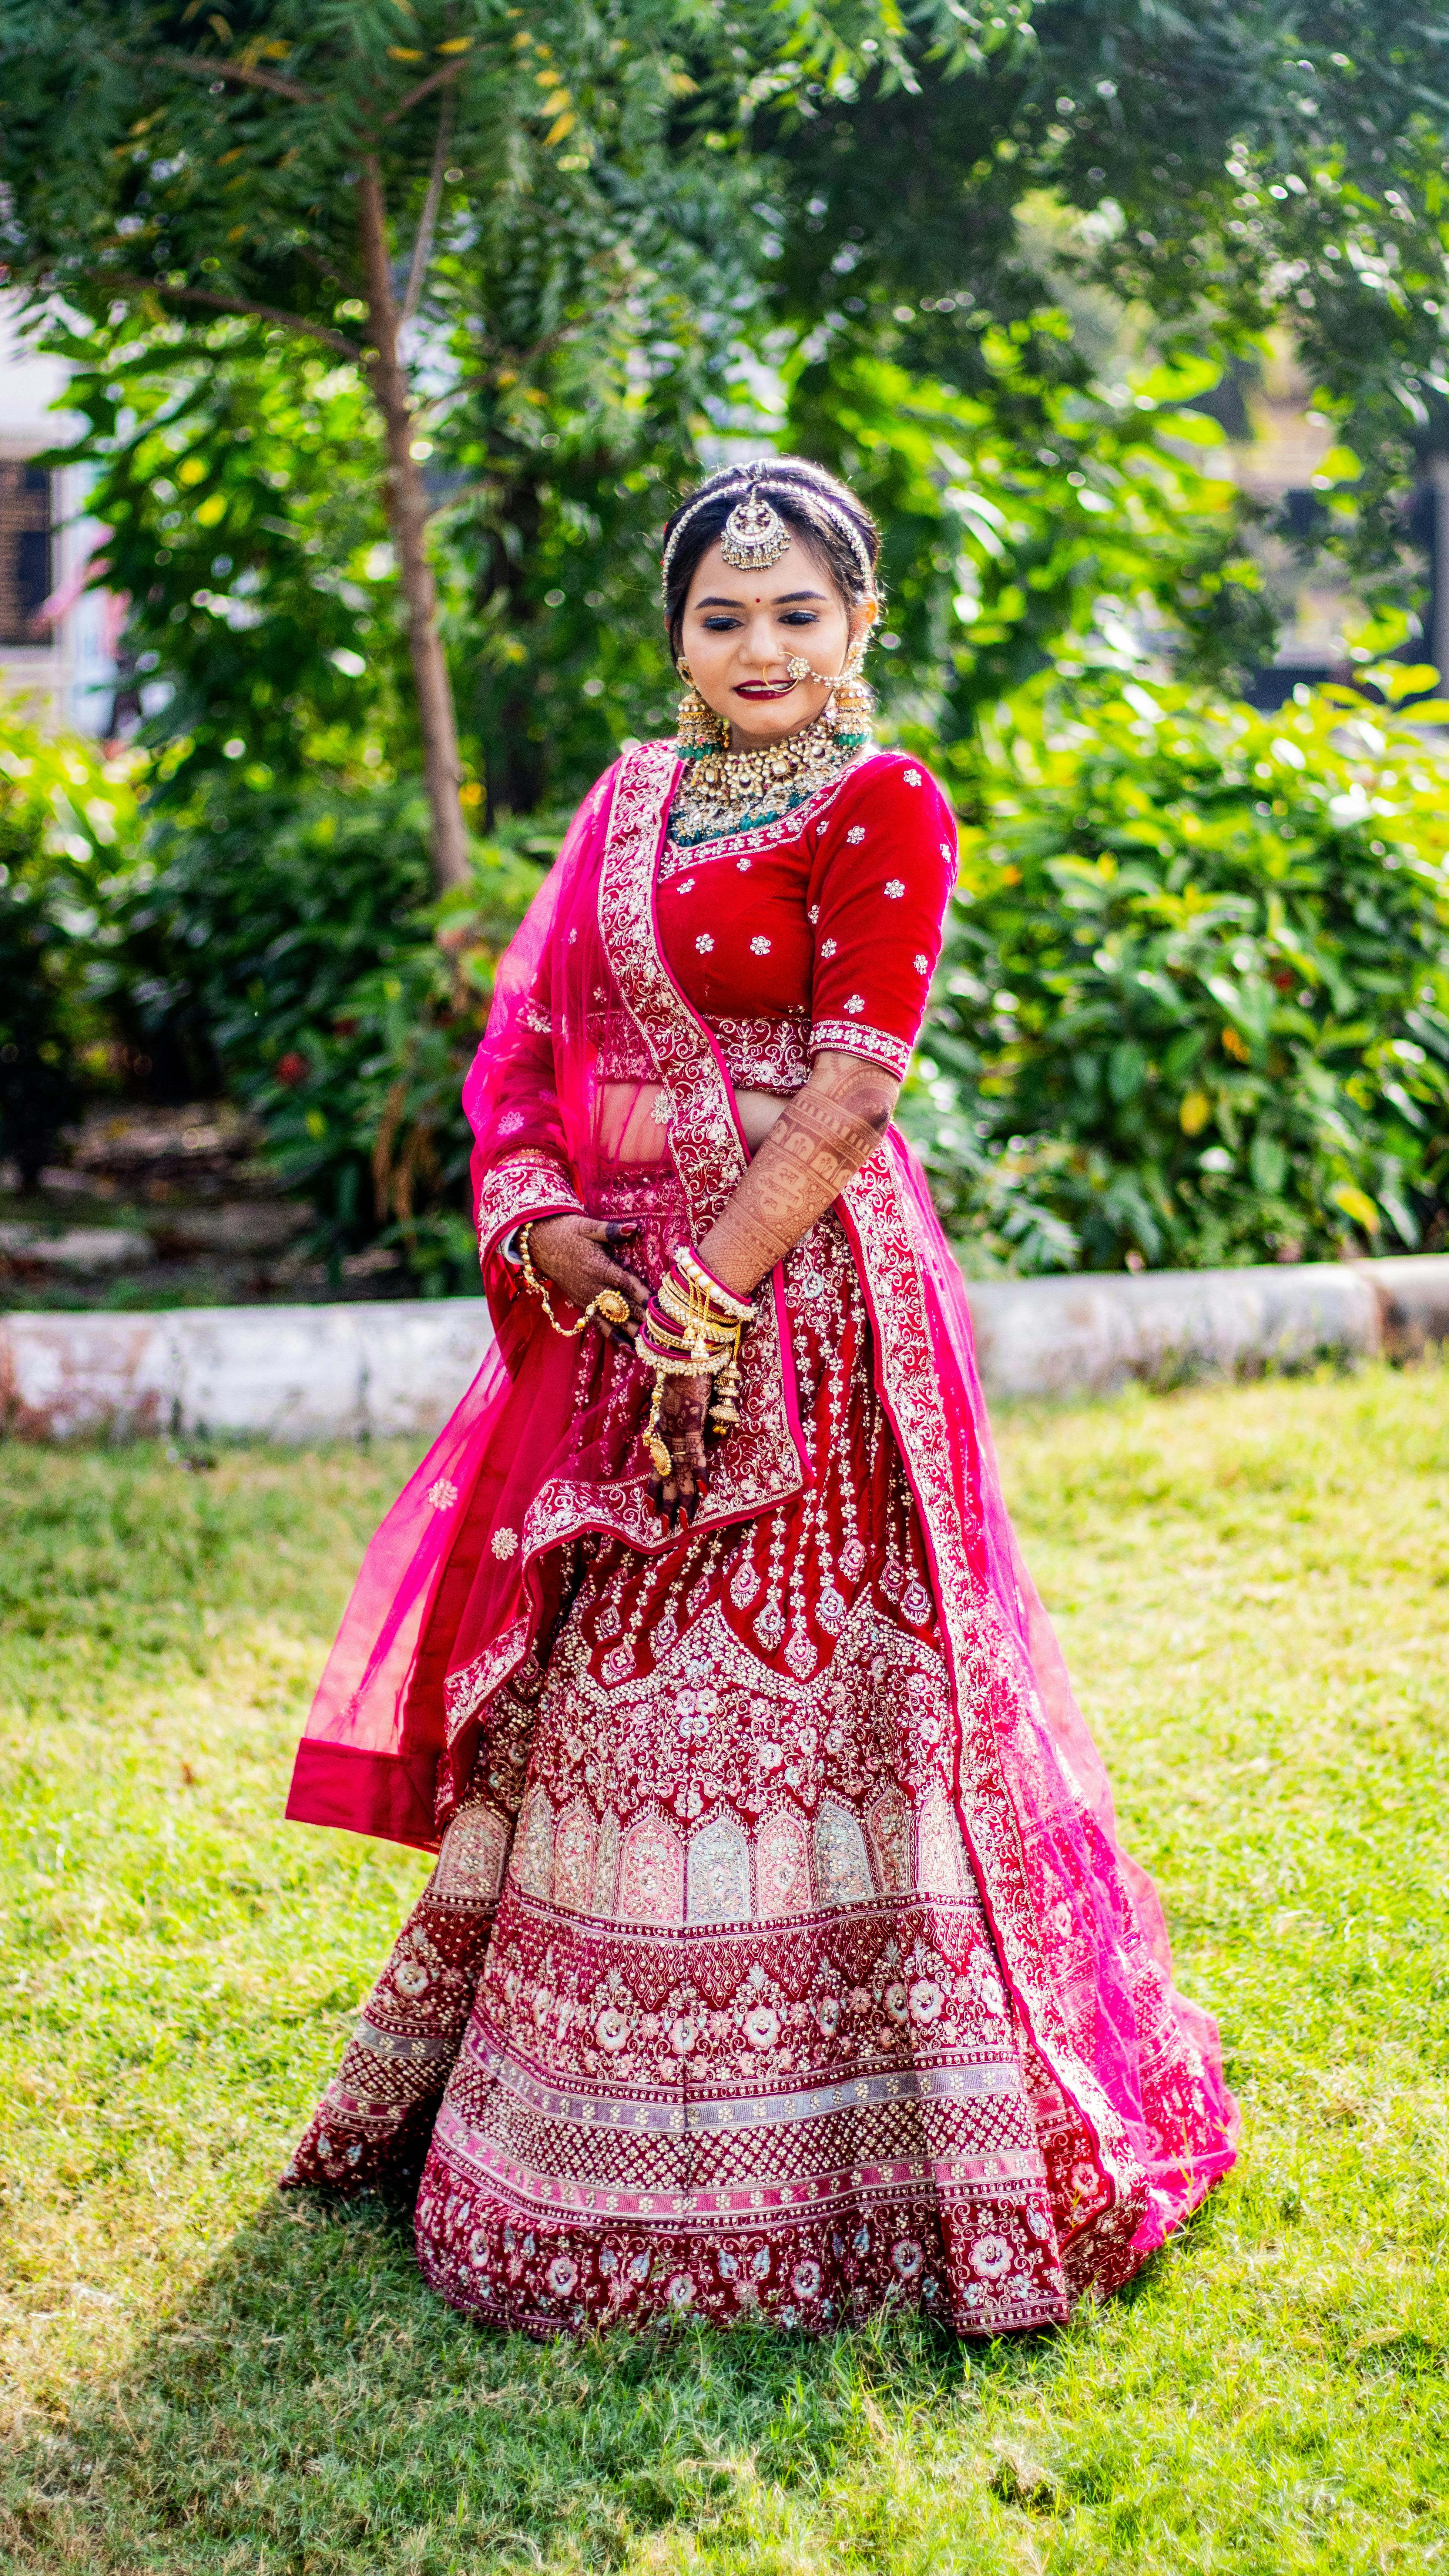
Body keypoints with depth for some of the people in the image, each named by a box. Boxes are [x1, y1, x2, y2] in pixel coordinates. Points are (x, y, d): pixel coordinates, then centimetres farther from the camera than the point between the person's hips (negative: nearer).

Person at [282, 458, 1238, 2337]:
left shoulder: (884, 807, -5)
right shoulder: (630, 800, 14)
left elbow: (850, 1088, -13)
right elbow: (532, 1032, 10)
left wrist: (713, 1299, -18)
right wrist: (539, 1219, -6)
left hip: (803, 1303, -6)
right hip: (618, 1302, 6)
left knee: (793, 1702, -3)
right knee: (591, 1700, 14)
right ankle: (561, 2129, 31)